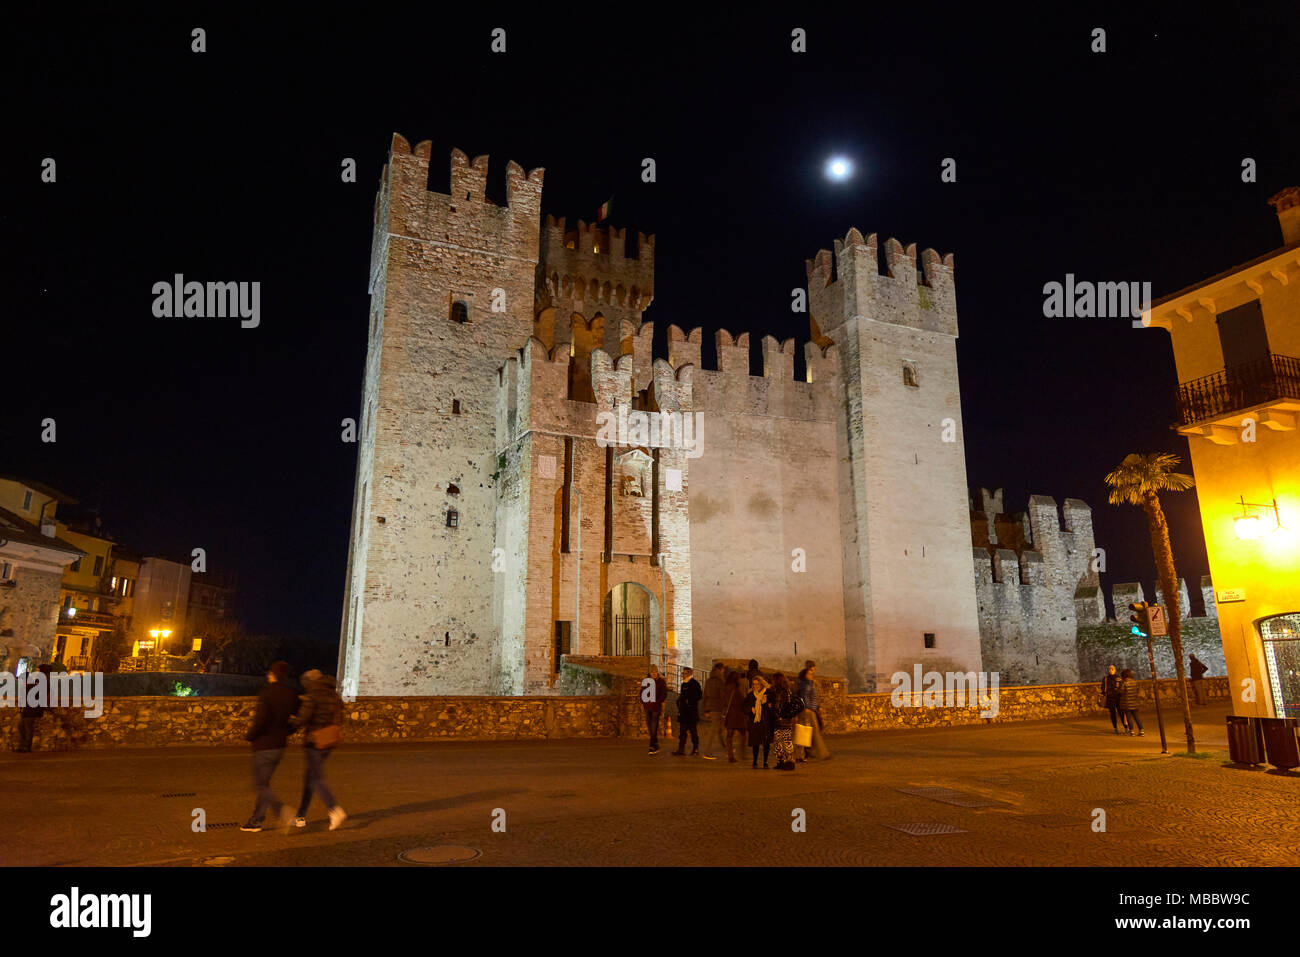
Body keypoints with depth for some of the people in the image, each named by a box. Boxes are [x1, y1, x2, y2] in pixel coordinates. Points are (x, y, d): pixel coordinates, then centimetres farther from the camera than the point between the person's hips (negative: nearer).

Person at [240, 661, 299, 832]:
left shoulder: (267, 694, -16)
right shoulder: (292, 696, 4)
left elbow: (260, 721, -21)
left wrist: (249, 737, -4)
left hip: (264, 746, -7)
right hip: (279, 746, 7)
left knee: (260, 786, 0)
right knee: (263, 783, 17)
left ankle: (281, 810, -20)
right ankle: (256, 820, 22)